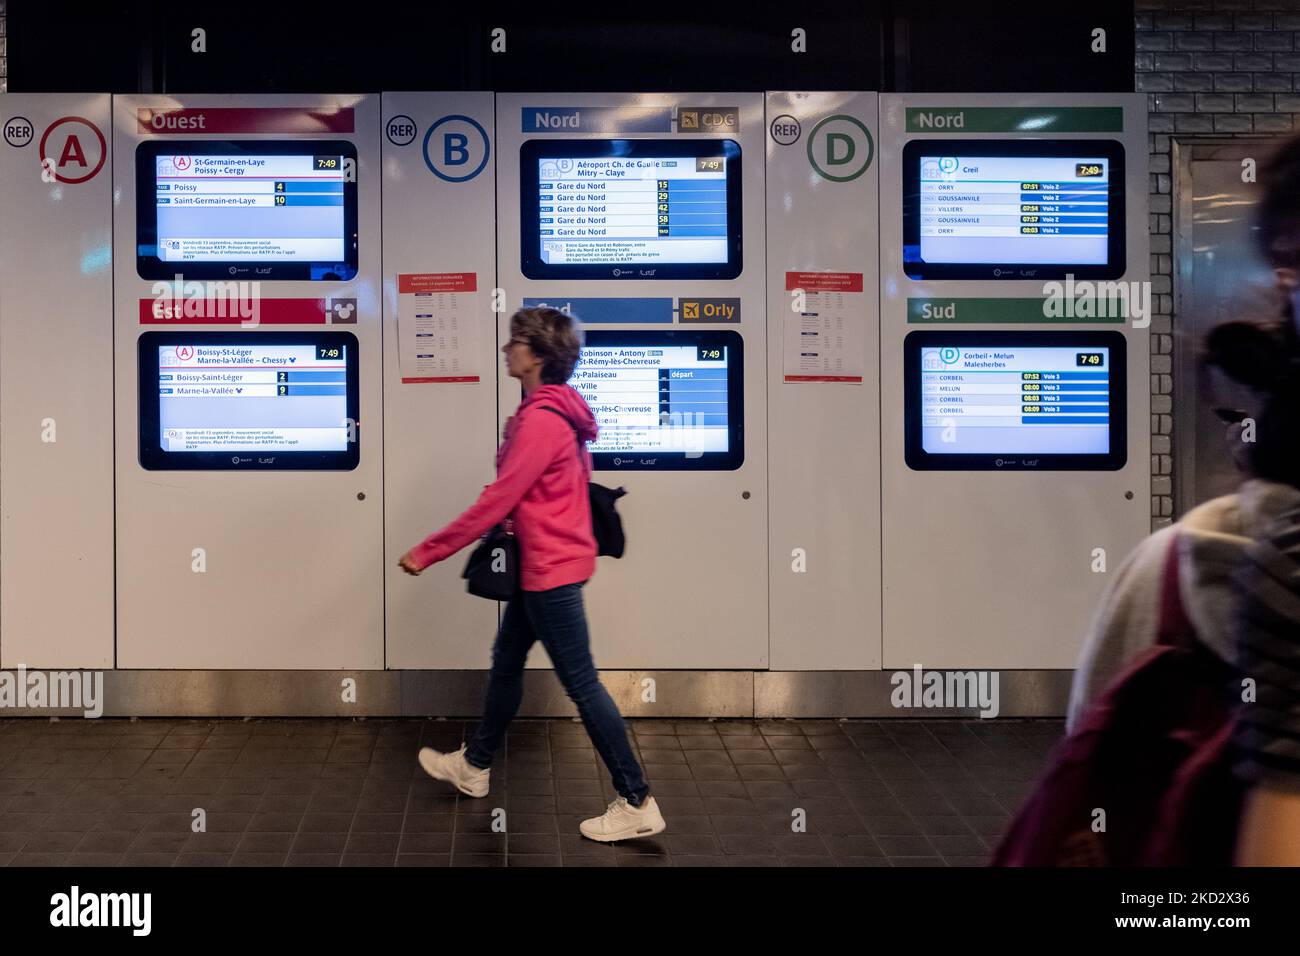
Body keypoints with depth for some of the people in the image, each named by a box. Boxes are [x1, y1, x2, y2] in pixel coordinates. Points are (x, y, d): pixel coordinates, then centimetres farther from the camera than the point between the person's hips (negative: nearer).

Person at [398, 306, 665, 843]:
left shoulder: (541, 421, -23)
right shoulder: (551, 411, 8)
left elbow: (497, 500, -22)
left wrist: (428, 552, -16)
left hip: (551, 568, -11)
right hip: (545, 562, 11)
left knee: (580, 682, -4)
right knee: (506, 660, 22)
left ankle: (637, 804, 3)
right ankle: (474, 766, 40)